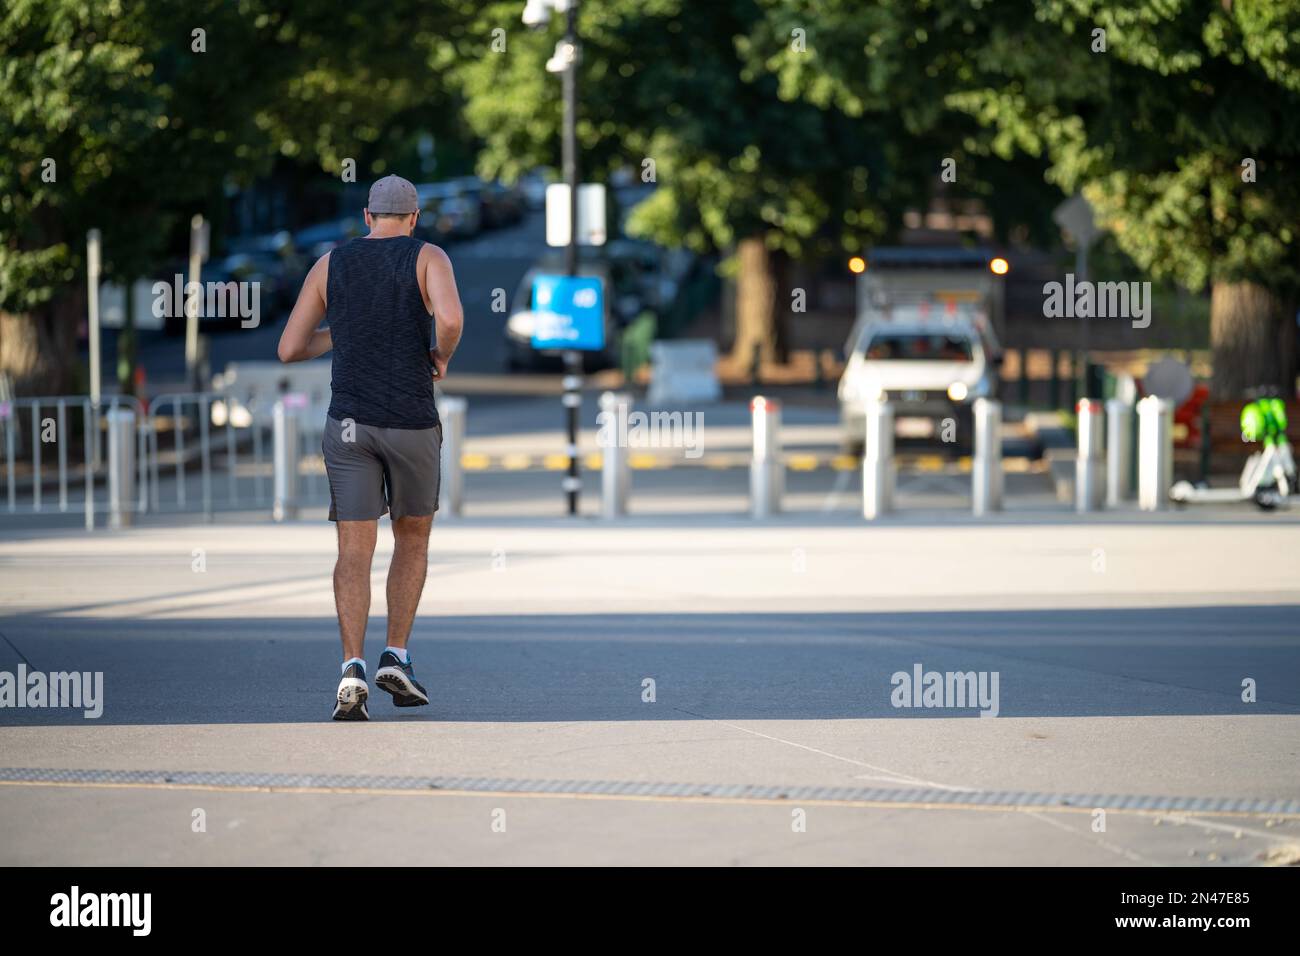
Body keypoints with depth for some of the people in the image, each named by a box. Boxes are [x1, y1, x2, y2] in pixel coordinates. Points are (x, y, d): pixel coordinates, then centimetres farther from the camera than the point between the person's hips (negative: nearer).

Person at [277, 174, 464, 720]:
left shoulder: (329, 265, 8)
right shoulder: (429, 258, -1)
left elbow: (289, 349, 9)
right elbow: (451, 317, -23)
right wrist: (442, 355, 0)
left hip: (349, 424, 1)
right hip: (412, 424, -1)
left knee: (355, 552, -2)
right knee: (413, 536, 20)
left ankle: (352, 671, -21)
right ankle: (396, 659, 10)